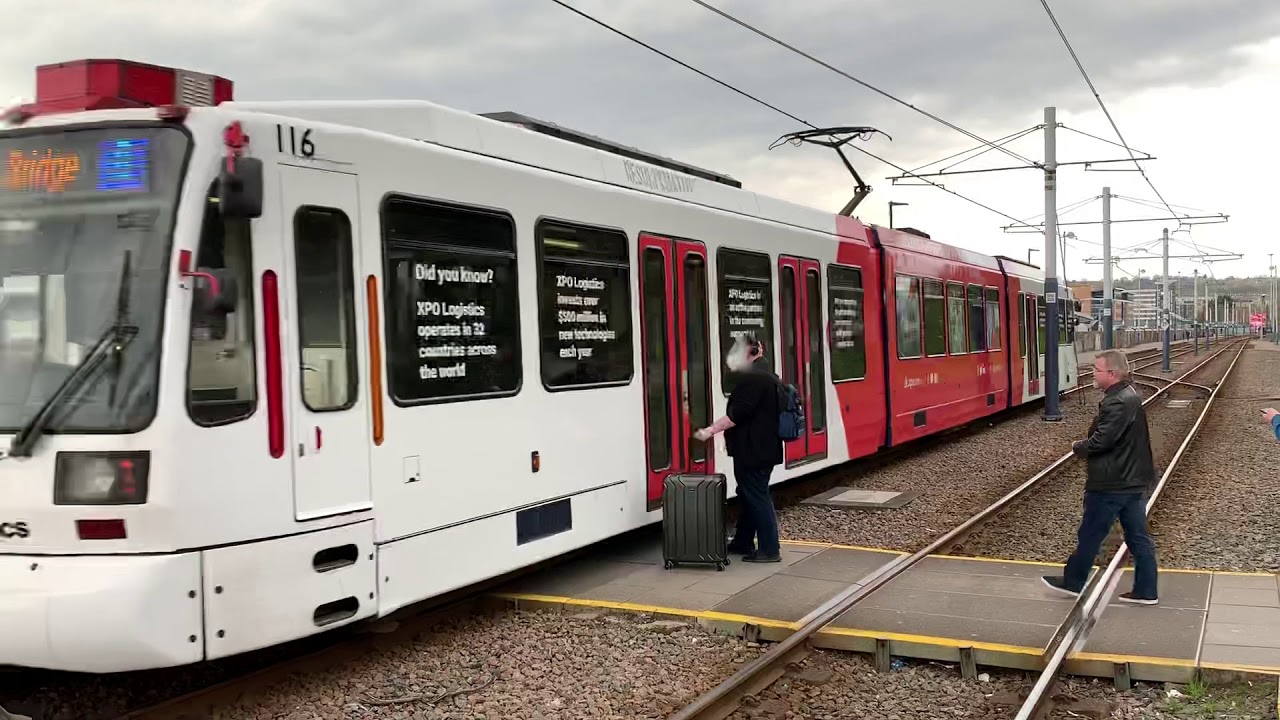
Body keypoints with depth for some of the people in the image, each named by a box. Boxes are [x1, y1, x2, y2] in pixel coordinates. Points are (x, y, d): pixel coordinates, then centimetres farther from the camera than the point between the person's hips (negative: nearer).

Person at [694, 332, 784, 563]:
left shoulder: (752, 378, -17)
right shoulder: (769, 377, 16)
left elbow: (737, 414, -22)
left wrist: (711, 431, -18)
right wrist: (730, 435, 25)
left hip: (752, 451, -10)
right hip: (764, 448, 10)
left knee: (757, 497, -5)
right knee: (749, 494, 17)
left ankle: (770, 550, -1)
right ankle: (743, 542, 27)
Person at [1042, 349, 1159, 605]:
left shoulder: (1117, 404, -23)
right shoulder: (1129, 395, 10)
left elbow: (1100, 442, -26)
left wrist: (1078, 447, -7)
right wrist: (1085, 445, 4)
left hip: (1110, 483, -10)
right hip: (1132, 481, 10)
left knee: (1090, 535, 6)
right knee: (1138, 537, 11)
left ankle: (1073, 582, 19)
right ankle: (1145, 591, 15)